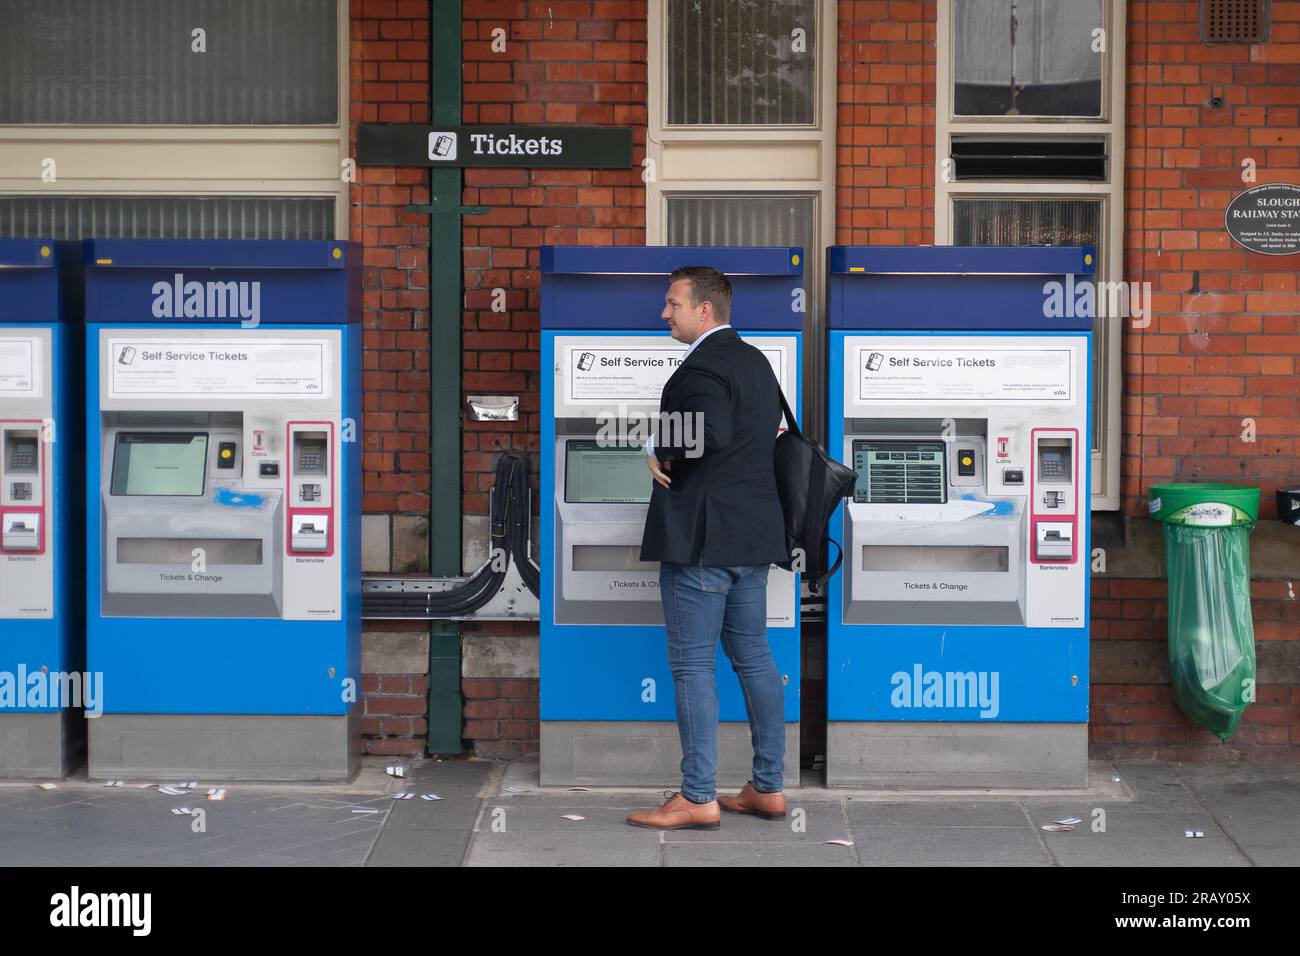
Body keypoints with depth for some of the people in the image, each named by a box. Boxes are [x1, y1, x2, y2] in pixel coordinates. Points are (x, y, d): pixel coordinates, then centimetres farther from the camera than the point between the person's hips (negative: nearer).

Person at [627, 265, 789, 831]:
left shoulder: (701, 367, -15)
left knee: (692, 666, -4)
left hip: (701, 538, -9)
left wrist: (660, 453, -14)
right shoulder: (755, 361, 16)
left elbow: (710, 434, -31)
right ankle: (768, 788, 17)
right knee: (754, 659, 12)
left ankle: (698, 799, -2)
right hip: (754, 532, 9)